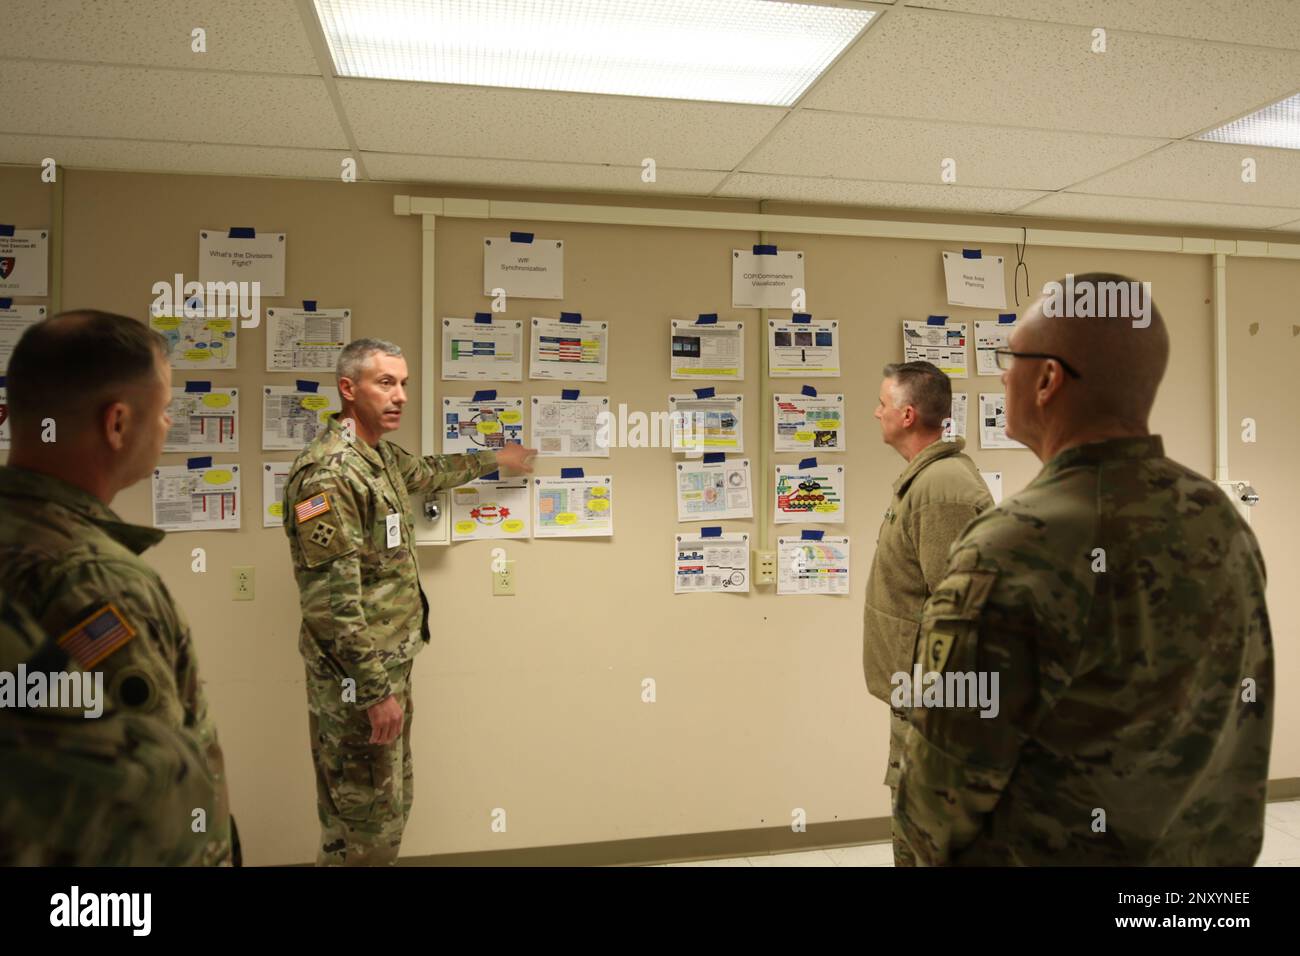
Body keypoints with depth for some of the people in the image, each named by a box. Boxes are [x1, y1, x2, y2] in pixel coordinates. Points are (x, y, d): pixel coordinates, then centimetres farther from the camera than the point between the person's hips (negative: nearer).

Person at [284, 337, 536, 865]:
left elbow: (430, 472, 33)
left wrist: (495, 459, 43)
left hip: (391, 663, 9)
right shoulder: (328, 471, -20)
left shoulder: (380, 456, 10)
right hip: (358, 676, -9)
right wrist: (375, 688, -22)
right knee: (364, 823, 1)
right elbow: (333, 598, -24)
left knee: (392, 804, 18)